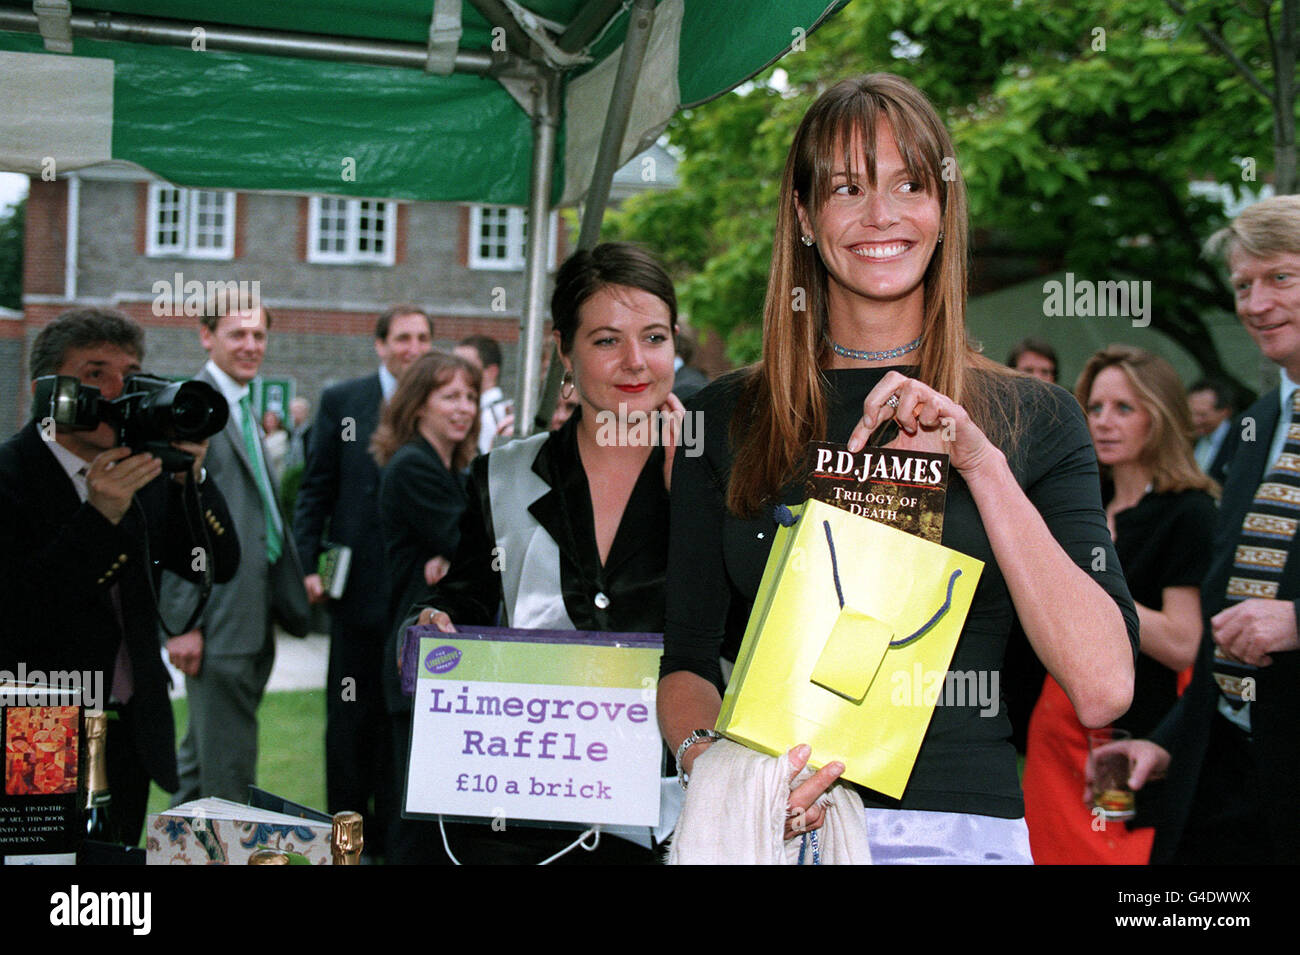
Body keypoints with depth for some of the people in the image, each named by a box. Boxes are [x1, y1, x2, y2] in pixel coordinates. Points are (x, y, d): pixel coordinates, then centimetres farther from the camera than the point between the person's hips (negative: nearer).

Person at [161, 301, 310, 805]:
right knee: (228, 764, -4)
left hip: (253, 615, 9)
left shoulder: (246, 407, 17)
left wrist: (292, 591, 15)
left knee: (204, 753, 19)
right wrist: (183, 621, -18)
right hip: (218, 620, -9)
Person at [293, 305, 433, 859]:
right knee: (352, 714, 6)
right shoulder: (341, 401, 5)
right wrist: (310, 563, -4)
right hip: (359, 581, 0)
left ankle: (394, 828, 20)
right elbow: (314, 490, 5)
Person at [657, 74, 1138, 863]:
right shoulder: (726, 418, 9)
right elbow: (688, 660, 7)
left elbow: (1102, 689, -4)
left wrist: (982, 464, -10)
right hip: (774, 827, 1)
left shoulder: (1033, 419, 6)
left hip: (961, 827, 0)